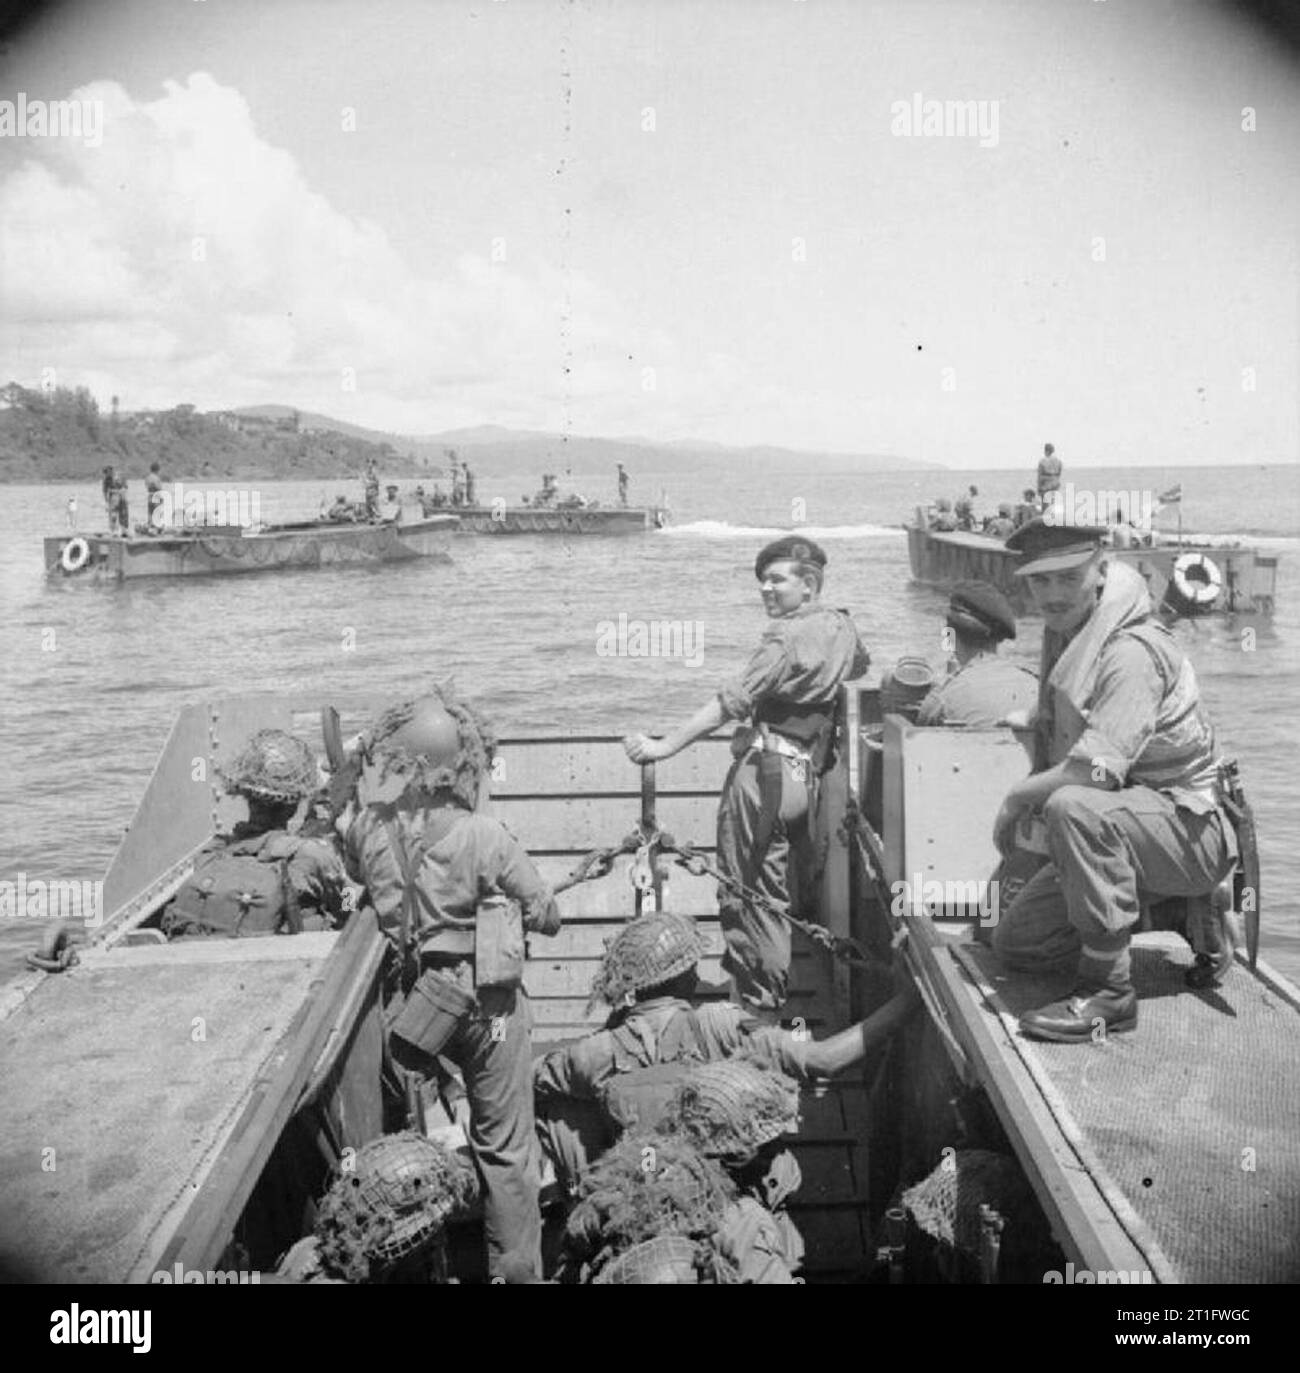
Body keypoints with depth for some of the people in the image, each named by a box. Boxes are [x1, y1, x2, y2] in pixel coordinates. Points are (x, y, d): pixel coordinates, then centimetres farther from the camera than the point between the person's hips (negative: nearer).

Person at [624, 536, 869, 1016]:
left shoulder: (789, 636, -12)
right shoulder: (842, 627, 13)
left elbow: (732, 701, -21)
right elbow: (860, 667, 37)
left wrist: (665, 746, -23)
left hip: (763, 769, -9)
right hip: (805, 774, 9)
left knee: (746, 892, -2)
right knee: (778, 892, 16)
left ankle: (761, 1004, 1)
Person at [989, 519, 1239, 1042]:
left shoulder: (1132, 651, -24)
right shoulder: (1062, 635, 6)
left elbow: (1098, 769, -33)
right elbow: (1054, 752, 19)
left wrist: (1018, 797, -18)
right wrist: (1032, 800, 2)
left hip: (1193, 829, -10)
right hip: (1114, 831, 10)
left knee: (1076, 808, -39)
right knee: (1015, 943, 7)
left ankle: (1109, 991, -26)